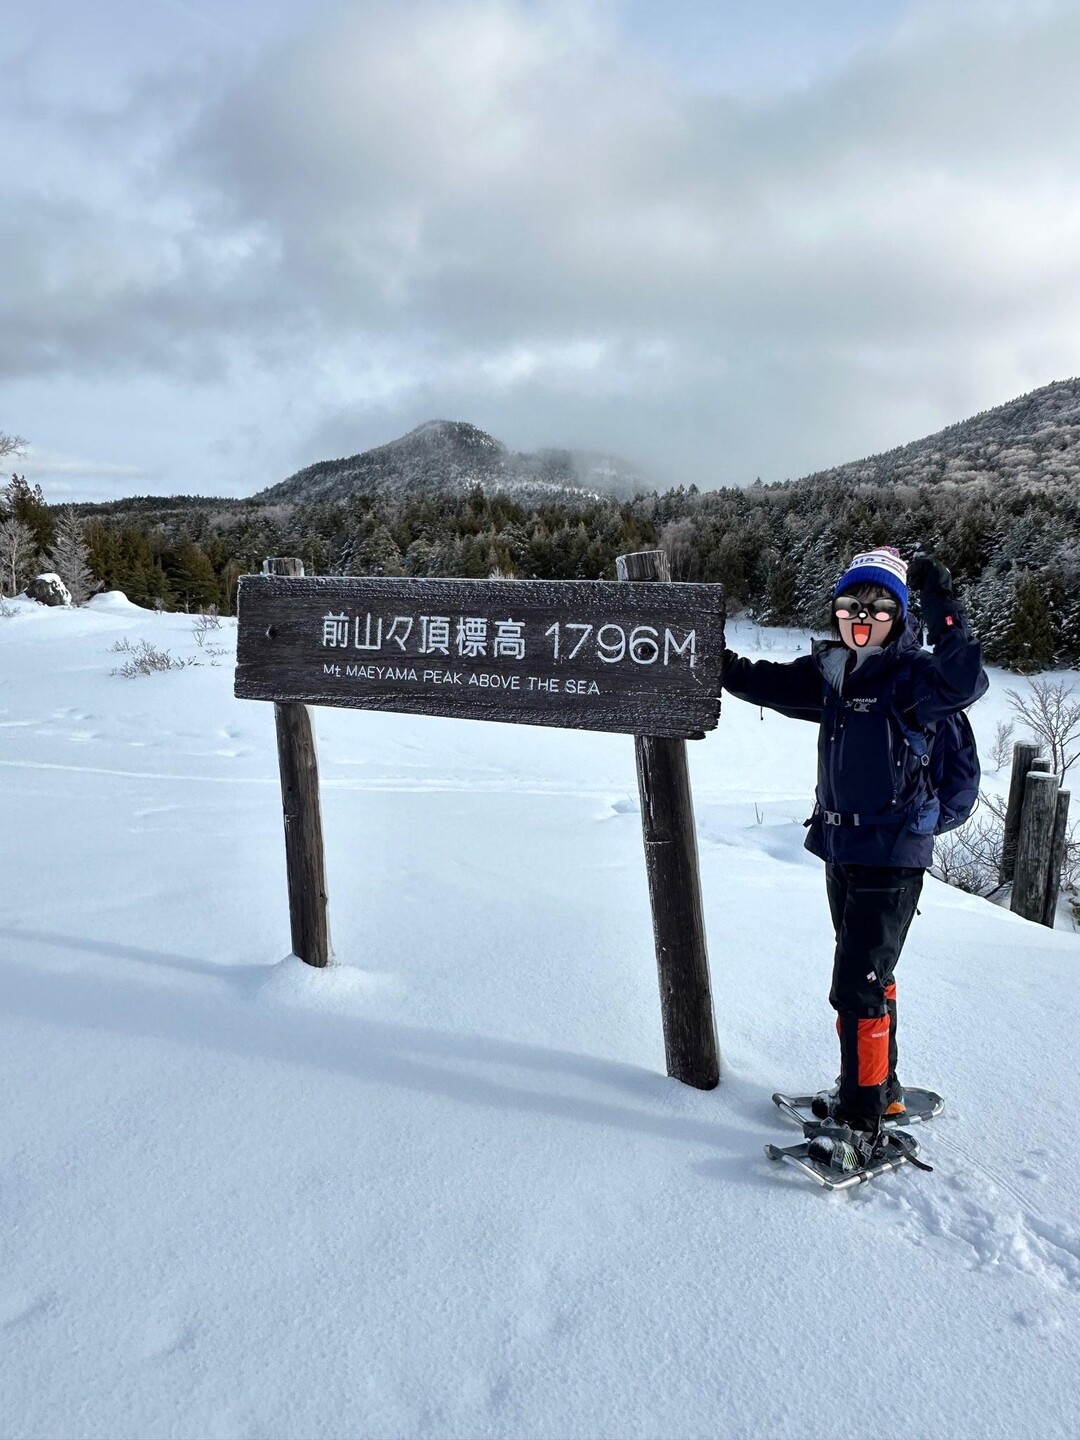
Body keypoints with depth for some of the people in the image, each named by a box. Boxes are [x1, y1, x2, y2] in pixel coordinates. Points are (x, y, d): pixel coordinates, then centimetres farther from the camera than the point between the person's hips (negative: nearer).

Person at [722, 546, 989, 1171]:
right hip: (843, 850, 8)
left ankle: (862, 1123, 6)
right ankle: (881, 1087, 38)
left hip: (892, 856, -8)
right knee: (870, 974, 21)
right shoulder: (831, 672, 5)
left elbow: (964, 683, -33)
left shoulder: (909, 675, -15)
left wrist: (944, 610, -37)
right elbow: (767, 681, 12)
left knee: (857, 984, -7)